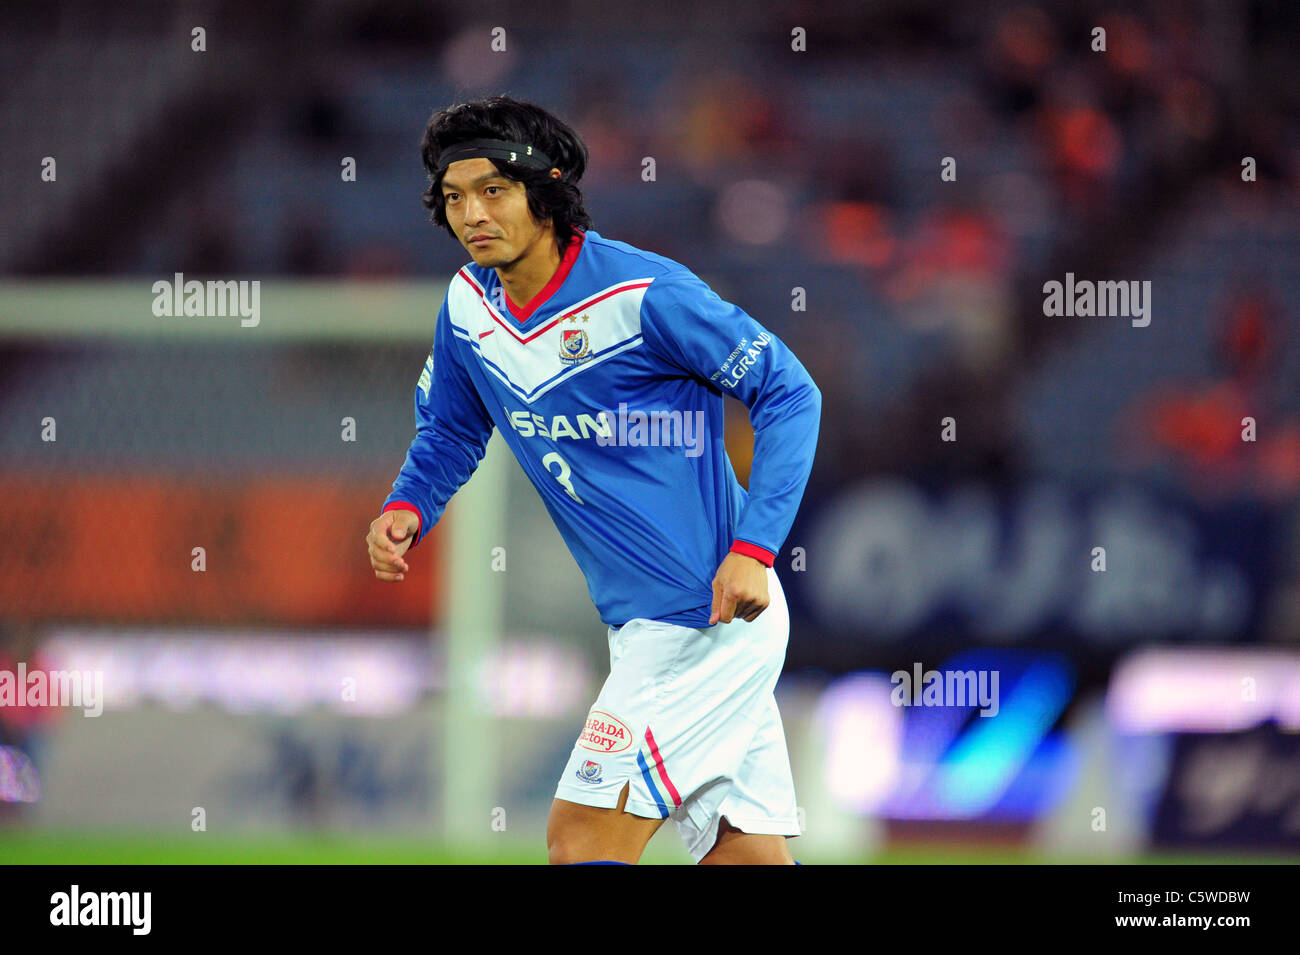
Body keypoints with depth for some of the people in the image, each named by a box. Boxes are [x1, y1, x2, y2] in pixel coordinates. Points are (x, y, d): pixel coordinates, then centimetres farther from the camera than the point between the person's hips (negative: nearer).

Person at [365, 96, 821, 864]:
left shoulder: (644, 294, -18)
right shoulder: (470, 304, 3)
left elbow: (788, 394, -12)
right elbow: (450, 431, 19)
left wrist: (752, 549, -22)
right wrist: (408, 507, -3)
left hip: (712, 613, -7)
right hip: (640, 622, 7)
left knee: (584, 838, -12)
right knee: (749, 853, 8)